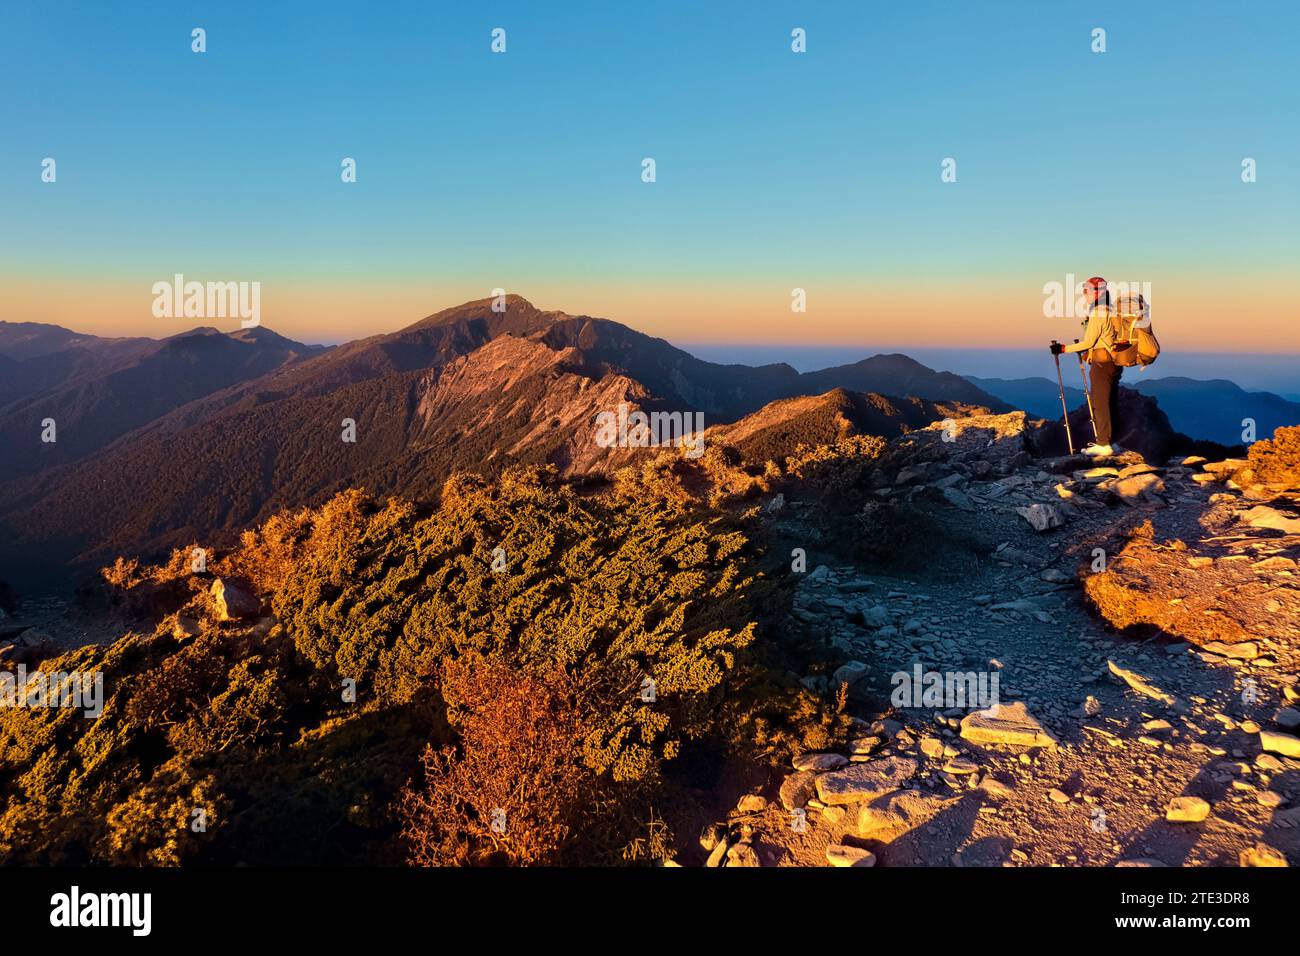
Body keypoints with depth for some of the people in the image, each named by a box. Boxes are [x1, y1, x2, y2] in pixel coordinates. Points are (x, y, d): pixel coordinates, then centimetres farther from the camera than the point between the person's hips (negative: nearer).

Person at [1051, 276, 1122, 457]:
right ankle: (1111, 442, 18)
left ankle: (1104, 444, -5)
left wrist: (1064, 348, -12)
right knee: (1111, 403, 12)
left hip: (1102, 363, -9)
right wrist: (1084, 346, 27)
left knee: (1100, 403, -6)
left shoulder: (1097, 312, -14)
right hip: (1114, 362, 9)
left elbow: (1089, 342, -15)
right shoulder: (1111, 311, 14)